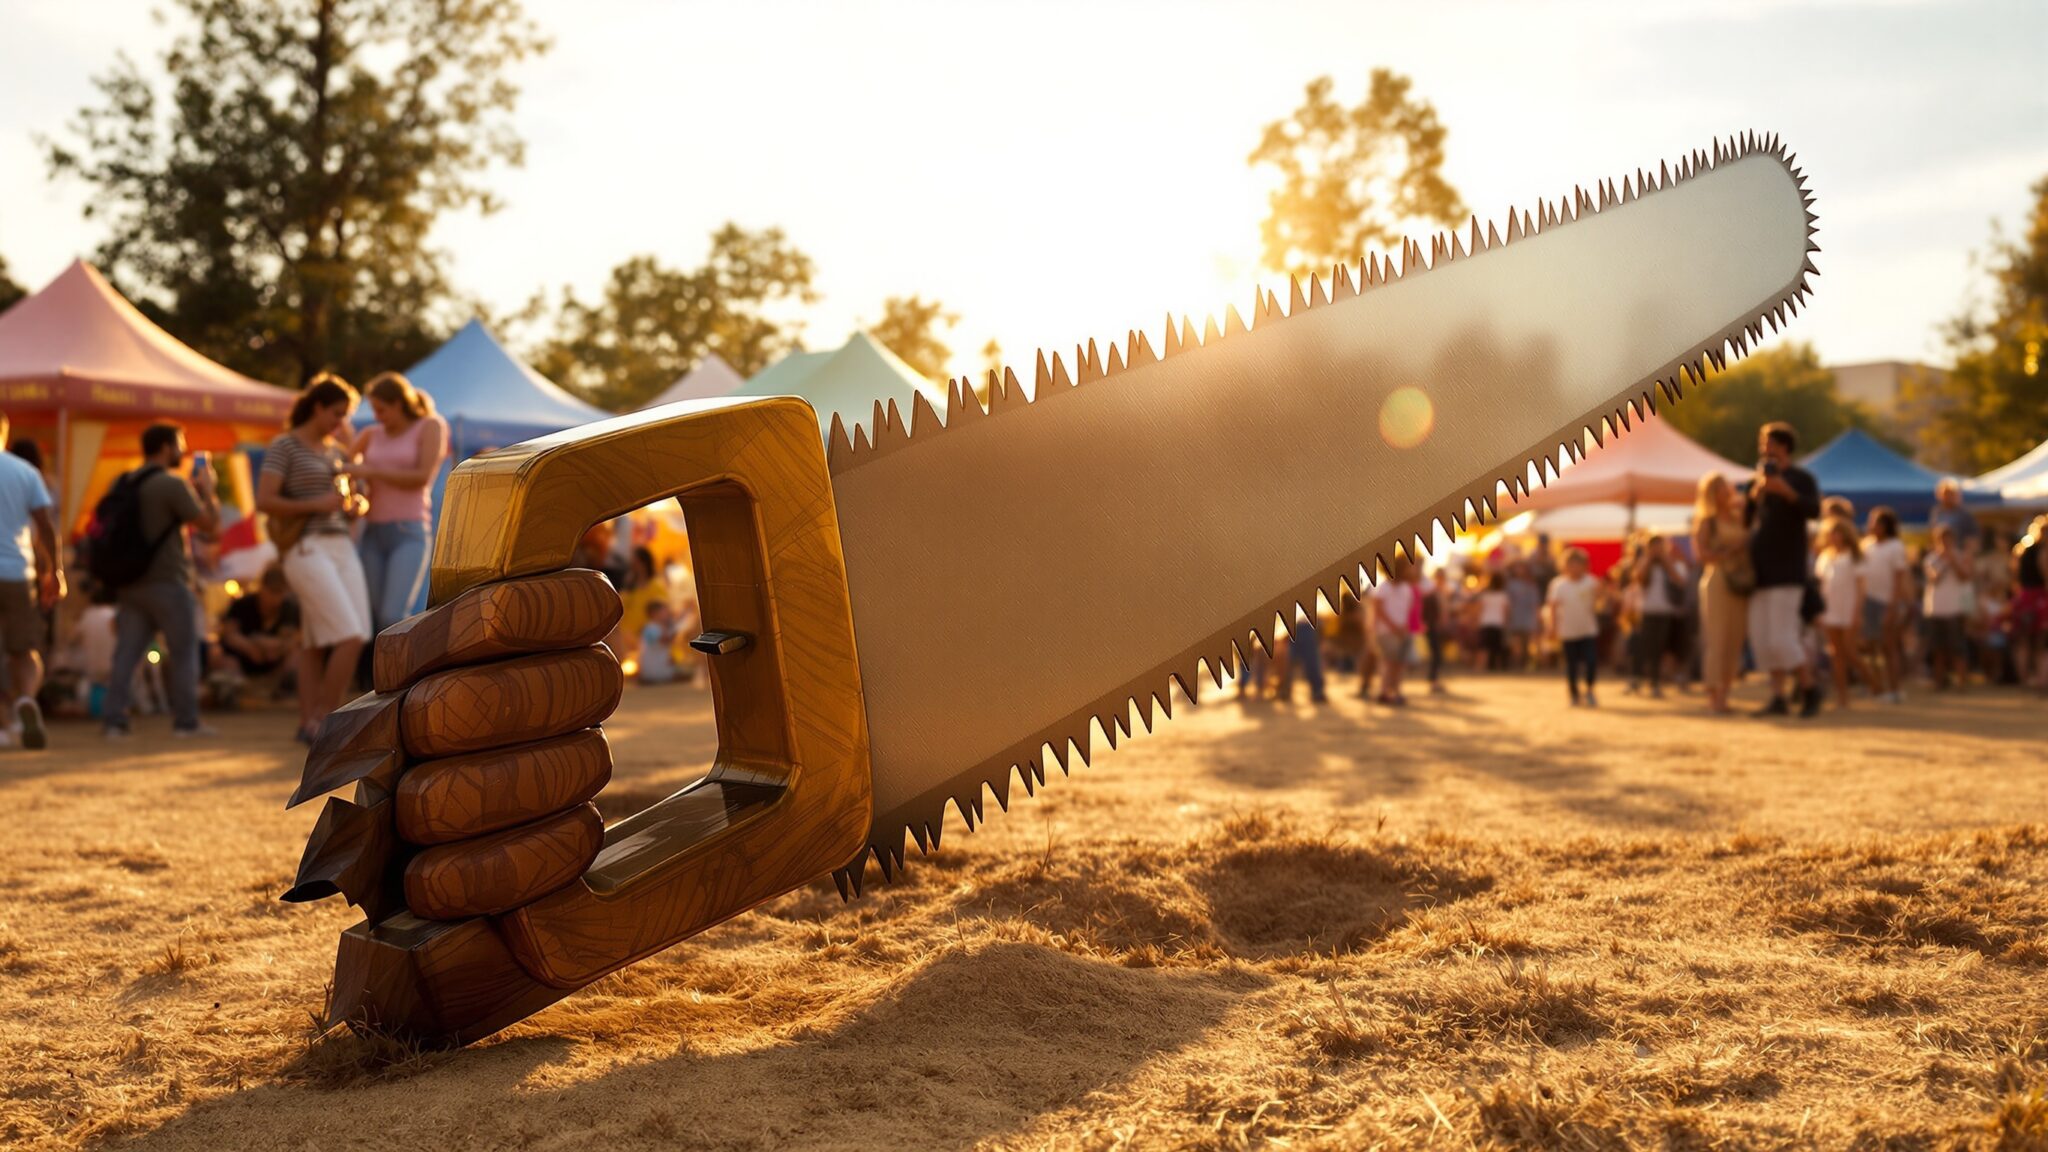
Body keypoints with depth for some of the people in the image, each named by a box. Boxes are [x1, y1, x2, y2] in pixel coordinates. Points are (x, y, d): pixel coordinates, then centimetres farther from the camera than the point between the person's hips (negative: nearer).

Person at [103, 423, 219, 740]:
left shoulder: (125, 483, 12)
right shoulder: (173, 484, -12)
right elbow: (209, 523, -12)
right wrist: (207, 490, 3)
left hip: (130, 581, 7)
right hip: (168, 582, -7)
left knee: (126, 653, 5)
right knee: (183, 652, 4)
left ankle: (114, 720, 1)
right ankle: (186, 721, 6)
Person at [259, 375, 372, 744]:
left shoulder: (336, 450, 17)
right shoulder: (284, 446, -3)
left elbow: (352, 499, 26)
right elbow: (264, 501, -11)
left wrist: (358, 505, 4)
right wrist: (316, 505, -15)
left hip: (341, 547, 7)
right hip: (307, 550, -7)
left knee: (315, 644, 6)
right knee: (349, 637, -15)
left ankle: (308, 723, 10)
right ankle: (325, 718, -5)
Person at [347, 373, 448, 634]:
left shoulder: (431, 426, 4)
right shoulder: (371, 434, 15)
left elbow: (423, 476, -8)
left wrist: (371, 471, -7)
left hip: (409, 534, -5)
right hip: (372, 533, 5)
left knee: (393, 617, -19)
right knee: (371, 620, 0)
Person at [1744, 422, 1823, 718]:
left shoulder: (1801, 478, -3)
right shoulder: (1758, 480, 16)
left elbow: (1813, 510, -20)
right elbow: (1746, 521, 13)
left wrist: (1786, 491, -36)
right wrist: (1753, 496, -6)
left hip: (1786, 572, -7)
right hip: (1760, 572, 7)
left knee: (1781, 640, -12)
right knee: (1762, 638, 3)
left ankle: (1809, 690, 5)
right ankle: (1778, 699, 8)